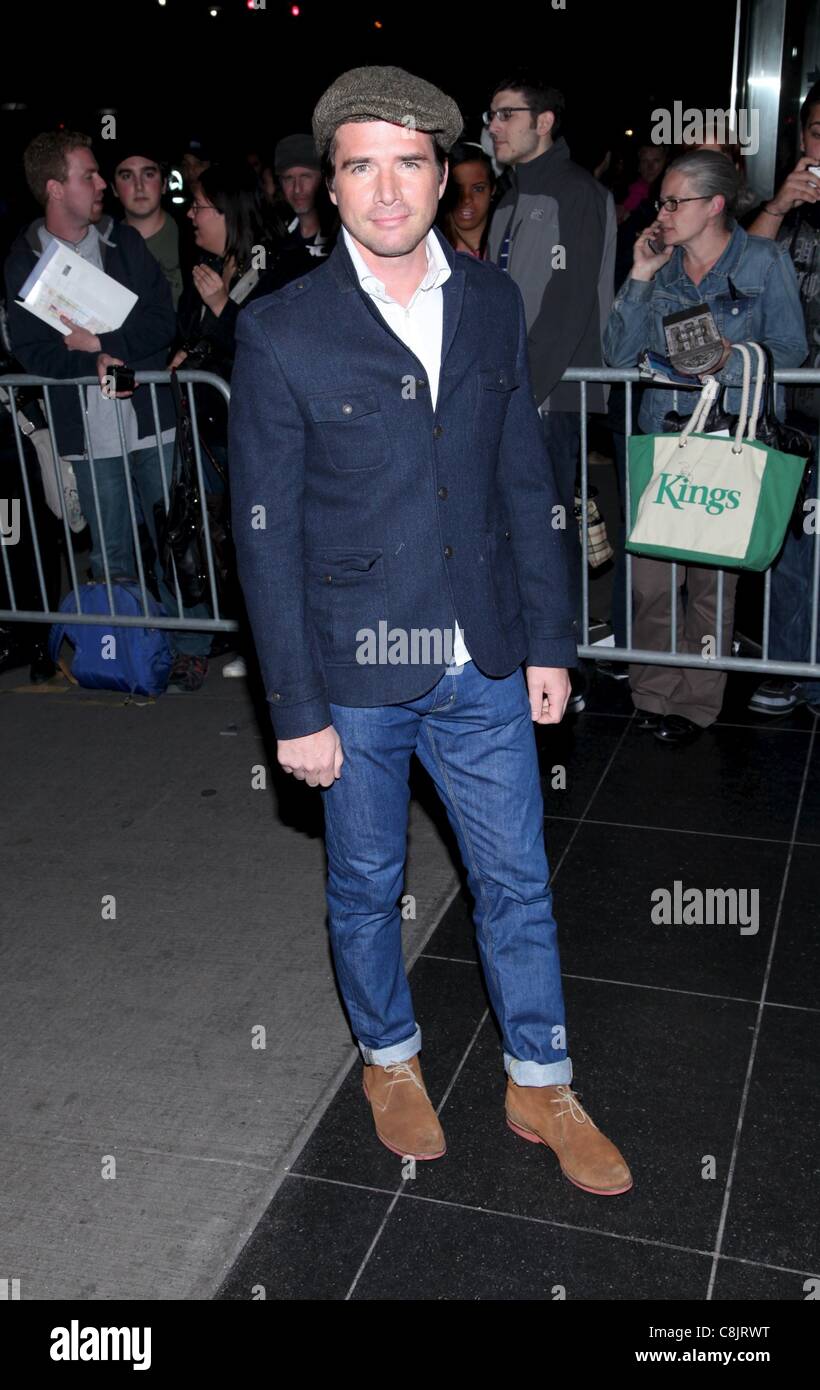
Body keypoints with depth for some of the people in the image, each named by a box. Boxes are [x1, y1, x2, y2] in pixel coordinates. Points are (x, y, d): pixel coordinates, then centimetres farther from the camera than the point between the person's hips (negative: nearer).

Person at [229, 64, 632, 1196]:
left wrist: (549, 641, 6)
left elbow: (526, 481, 7)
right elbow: (266, 535, -9)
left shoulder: (493, 303, 2)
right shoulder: (281, 335, -11)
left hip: (485, 666, 3)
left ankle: (541, 1086, 35)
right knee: (366, 887, 16)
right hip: (356, 675, -3)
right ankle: (390, 1058, 43)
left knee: (517, 881, 14)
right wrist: (297, 710, -10)